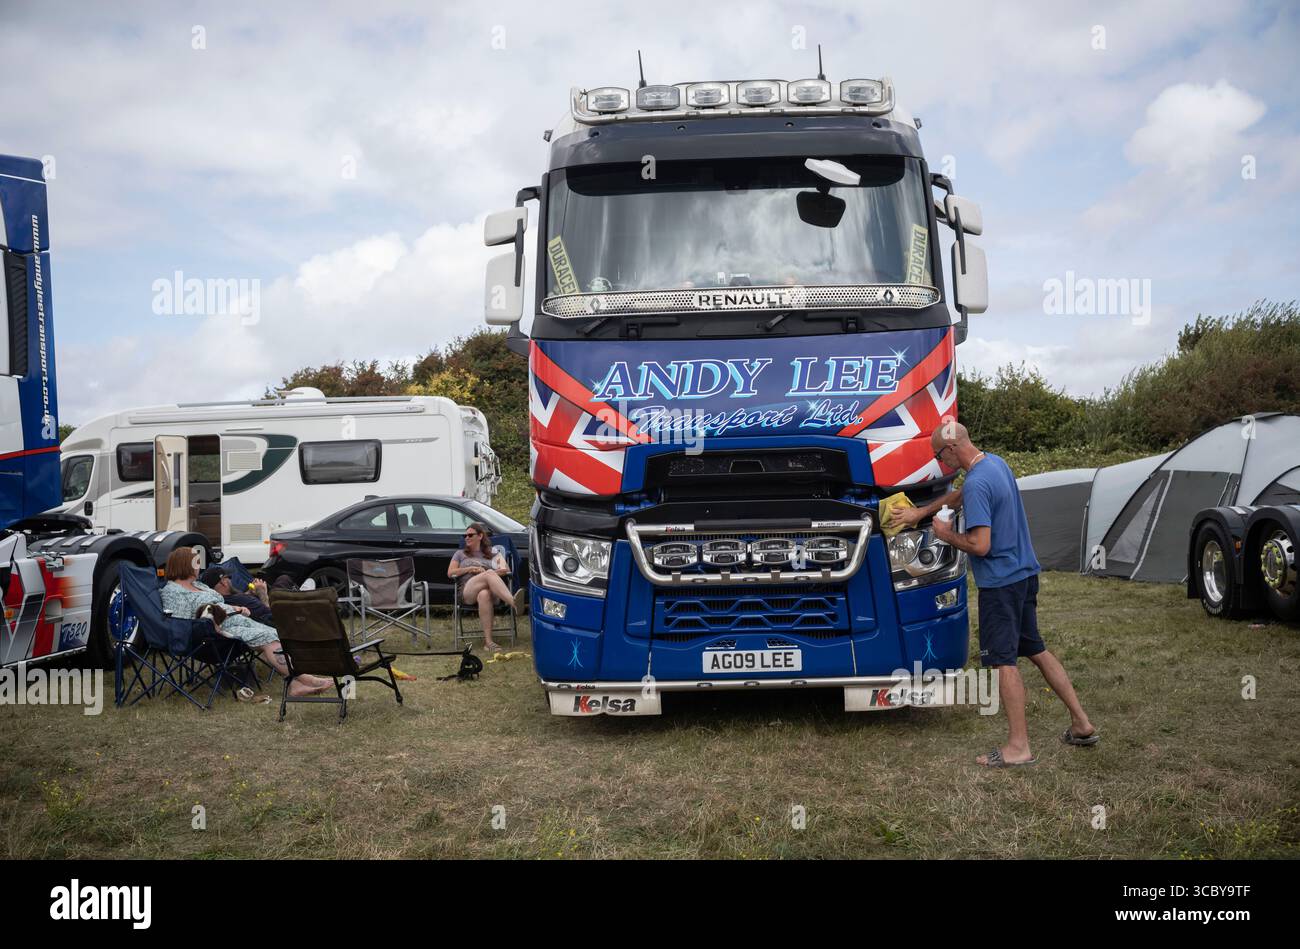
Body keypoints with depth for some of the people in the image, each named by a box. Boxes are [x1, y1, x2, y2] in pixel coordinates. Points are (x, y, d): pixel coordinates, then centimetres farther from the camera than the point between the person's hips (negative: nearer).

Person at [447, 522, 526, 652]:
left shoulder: (492, 552, 28)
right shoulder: (460, 554, 31)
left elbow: (505, 570, 12)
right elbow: (450, 573, 15)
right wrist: (470, 569, 3)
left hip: (490, 590, 1)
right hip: (467, 591, -1)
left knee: (484, 595, -43)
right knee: (489, 574, -36)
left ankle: (487, 640, -55)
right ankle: (513, 602, -64)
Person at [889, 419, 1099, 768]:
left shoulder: (977, 483, -23)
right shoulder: (995, 462, 8)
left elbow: (980, 545, -26)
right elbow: (960, 495, 25)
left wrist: (947, 535, -9)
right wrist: (921, 512, 27)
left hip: (1000, 582, -10)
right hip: (1025, 573, 10)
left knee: (1003, 661, -2)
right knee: (1036, 650, 19)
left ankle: (1019, 746, 4)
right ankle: (1082, 724, 24)